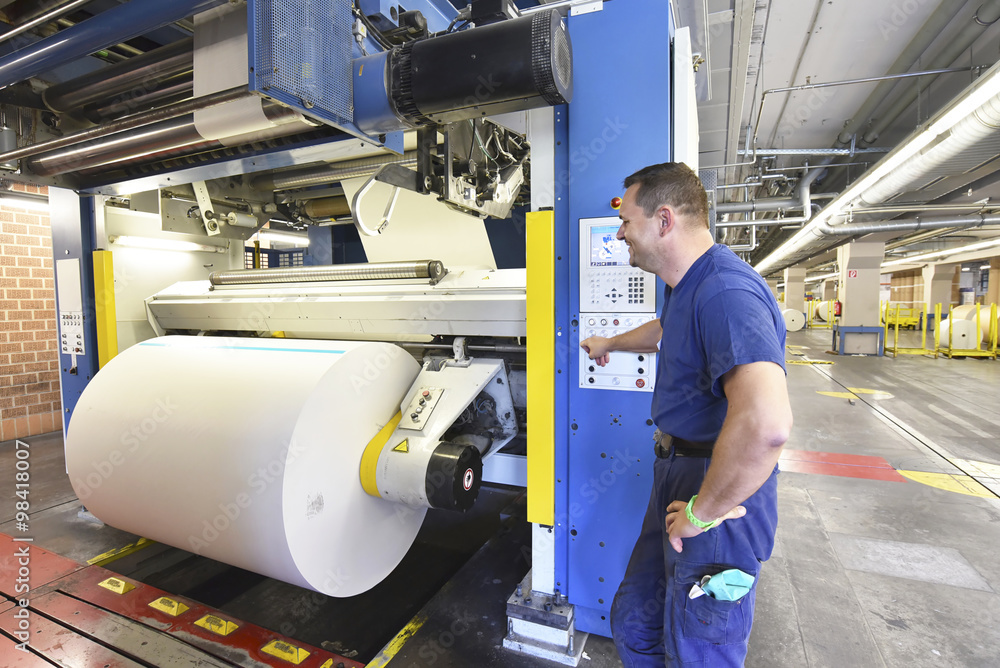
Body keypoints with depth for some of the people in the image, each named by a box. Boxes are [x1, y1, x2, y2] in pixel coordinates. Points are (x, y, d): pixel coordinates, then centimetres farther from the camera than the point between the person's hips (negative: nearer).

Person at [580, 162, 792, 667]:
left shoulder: (726, 293, -28)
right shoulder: (684, 283, 9)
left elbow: (765, 424, -42)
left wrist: (703, 512, -28)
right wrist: (609, 344, 48)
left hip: (720, 488, -9)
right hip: (676, 473, 10)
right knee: (633, 627, 22)